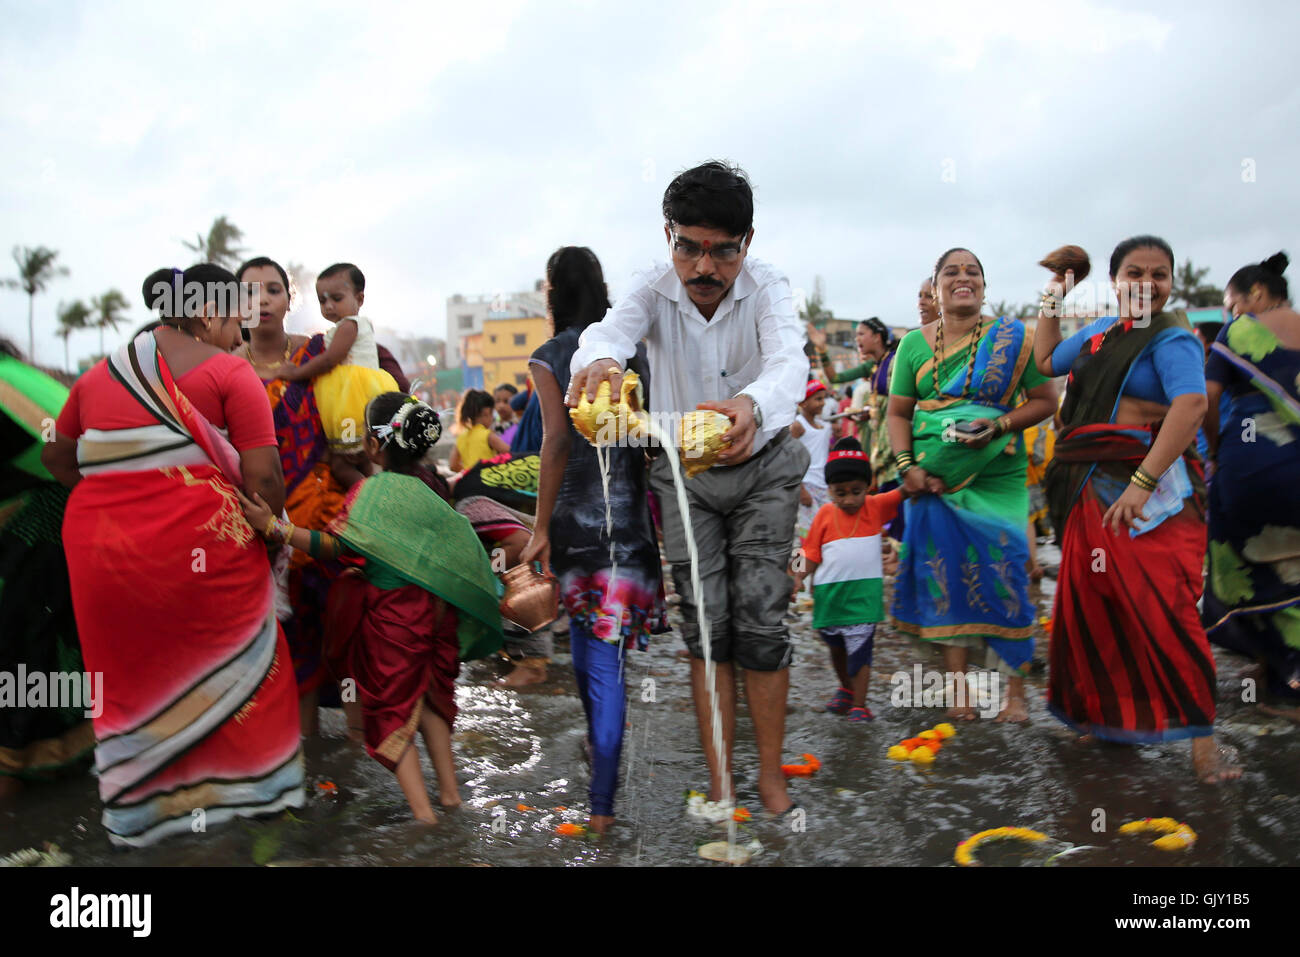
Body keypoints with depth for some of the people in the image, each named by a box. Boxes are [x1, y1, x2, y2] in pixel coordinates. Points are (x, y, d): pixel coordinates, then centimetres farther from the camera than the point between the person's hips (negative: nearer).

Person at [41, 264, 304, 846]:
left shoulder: (100, 374, 14)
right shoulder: (226, 372, -4)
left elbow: (57, 457, 22)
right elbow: (262, 475, -11)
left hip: (100, 545, 5)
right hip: (200, 546, -5)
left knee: (131, 675, 18)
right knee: (231, 664, 12)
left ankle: (138, 808, 30)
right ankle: (243, 783, 22)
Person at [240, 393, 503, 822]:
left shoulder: (372, 489, -16)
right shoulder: (430, 490, 3)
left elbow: (334, 545, -22)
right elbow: (461, 552, 13)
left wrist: (275, 526, -24)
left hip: (391, 612, -6)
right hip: (436, 609, 6)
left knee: (391, 705, 7)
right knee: (429, 694, 23)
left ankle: (421, 809, 3)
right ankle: (449, 789, 30)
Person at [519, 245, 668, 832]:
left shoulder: (550, 358, -4)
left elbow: (557, 442, -14)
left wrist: (541, 528, -11)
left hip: (574, 517, -2)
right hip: (629, 515, 2)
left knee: (584, 635, 17)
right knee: (607, 649, 6)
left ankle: (597, 741, 38)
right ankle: (602, 800, 8)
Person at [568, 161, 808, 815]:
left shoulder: (766, 288, -17)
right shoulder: (656, 291, -13)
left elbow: (789, 360, -36)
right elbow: (612, 327, -35)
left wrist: (752, 404, -61)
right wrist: (598, 359, -61)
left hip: (761, 466, -1)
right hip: (683, 471, 1)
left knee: (761, 621, -5)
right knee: (704, 623, 1)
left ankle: (770, 775, 12)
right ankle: (720, 782, 12)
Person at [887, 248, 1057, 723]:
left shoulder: (1012, 338, 2)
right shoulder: (914, 343, 8)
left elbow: (1045, 400, 2)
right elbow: (898, 412, 9)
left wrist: (999, 425, -14)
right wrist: (907, 466, -5)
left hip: (997, 478, -1)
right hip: (934, 480, 2)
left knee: (1002, 575, -5)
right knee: (945, 576, 2)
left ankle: (1015, 690, 8)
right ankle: (959, 690, 11)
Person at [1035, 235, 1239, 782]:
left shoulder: (1171, 338, -8)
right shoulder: (1099, 331, 15)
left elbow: (1191, 406, -25)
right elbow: (1047, 362, 34)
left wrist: (1142, 483, -33)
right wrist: (1051, 304, 27)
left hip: (1150, 489, -7)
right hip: (1092, 490, 8)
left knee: (1161, 608, -14)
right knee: (1089, 604, 13)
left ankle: (1200, 740, -8)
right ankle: (1107, 716, 29)